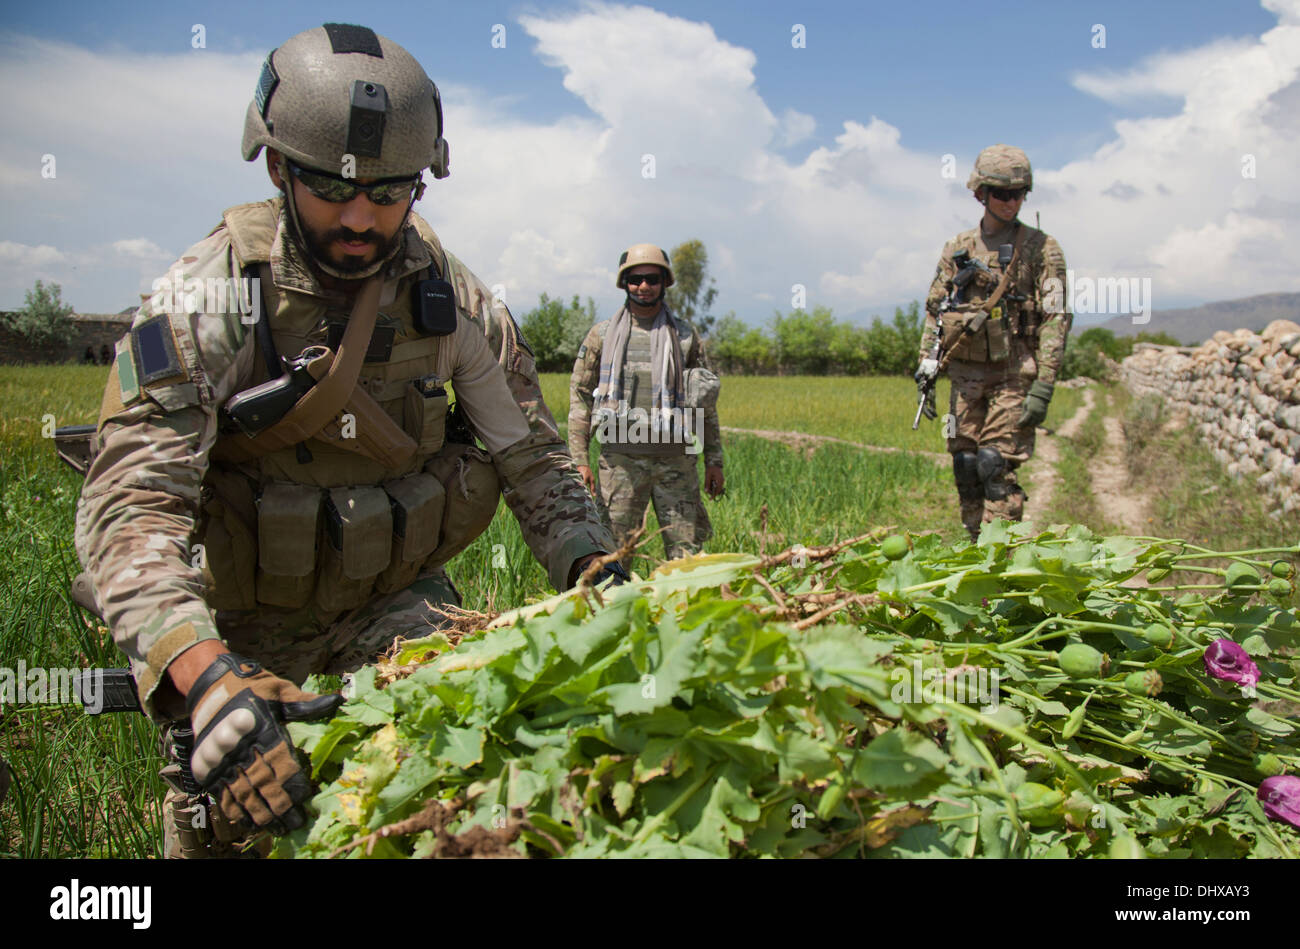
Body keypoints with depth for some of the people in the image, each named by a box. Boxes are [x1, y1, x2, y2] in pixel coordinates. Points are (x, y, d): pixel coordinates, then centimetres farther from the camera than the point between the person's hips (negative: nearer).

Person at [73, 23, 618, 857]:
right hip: (248, 621, -1)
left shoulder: (452, 296, -11)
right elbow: (132, 498, -31)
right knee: (221, 822, 9)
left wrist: (592, 568, -20)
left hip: (400, 598, 2)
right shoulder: (208, 297, -21)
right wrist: (204, 673, -47)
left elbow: (530, 452, -3)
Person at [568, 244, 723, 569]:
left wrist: (714, 460, 10)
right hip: (621, 458, 0)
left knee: (687, 554, 0)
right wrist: (579, 459, 0)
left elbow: (707, 403, 14)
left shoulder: (685, 335, 11)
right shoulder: (602, 335, 8)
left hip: (676, 457, 1)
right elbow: (580, 397, 8)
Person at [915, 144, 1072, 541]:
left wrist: (1043, 387, -13)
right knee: (965, 465, 5)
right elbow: (934, 311, 14)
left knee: (995, 464, -12)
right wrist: (926, 370, 5)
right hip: (966, 374, 4)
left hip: (1014, 375, -4)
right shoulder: (958, 248, 11)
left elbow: (1055, 320, -5)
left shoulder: (1041, 249, 0)